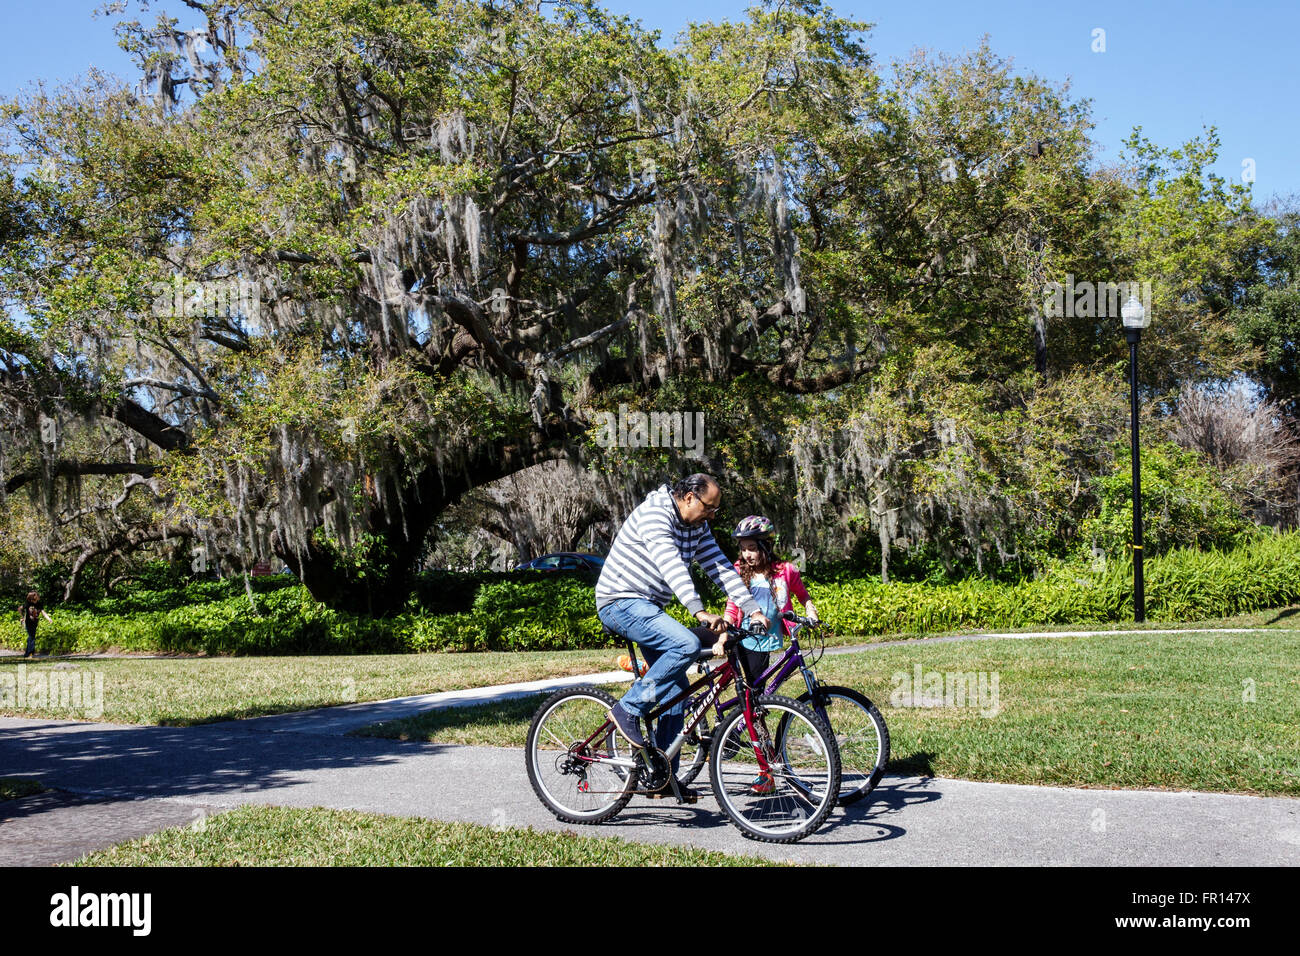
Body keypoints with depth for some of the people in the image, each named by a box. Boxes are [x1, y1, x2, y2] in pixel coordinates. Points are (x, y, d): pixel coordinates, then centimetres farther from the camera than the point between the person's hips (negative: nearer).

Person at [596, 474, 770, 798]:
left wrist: (753, 610, -2)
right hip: (621, 602, -9)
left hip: (647, 608, 9)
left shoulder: (696, 527, 9)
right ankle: (627, 710, -18)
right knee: (687, 644, -29)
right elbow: (671, 565, -32)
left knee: (677, 689, 4)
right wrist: (700, 612, -42)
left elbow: (720, 566, 8)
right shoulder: (654, 515, -20)